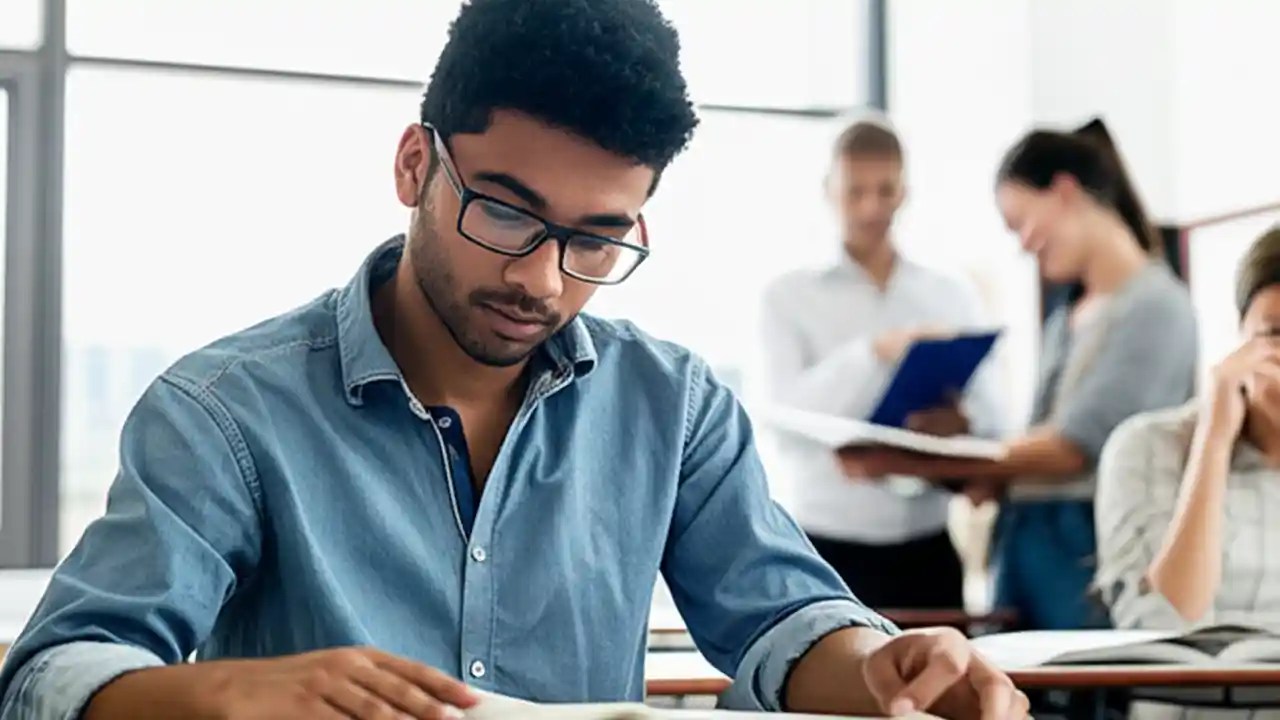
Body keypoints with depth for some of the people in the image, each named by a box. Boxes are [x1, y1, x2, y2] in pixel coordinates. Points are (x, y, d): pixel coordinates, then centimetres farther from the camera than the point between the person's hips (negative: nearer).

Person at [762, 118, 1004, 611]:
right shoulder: (790, 296, 3)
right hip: (831, 543, -2)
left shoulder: (953, 296, 11)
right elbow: (788, 413, -10)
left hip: (927, 543, 2)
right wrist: (873, 353, -25)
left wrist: (962, 424, -19)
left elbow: (990, 413, 5)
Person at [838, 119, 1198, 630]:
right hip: (1024, 548, 7)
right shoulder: (1065, 319, 18)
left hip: (1089, 554, -7)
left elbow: (1071, 448, -13)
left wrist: (907, 462, -11)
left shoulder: (1155, 306, -6)